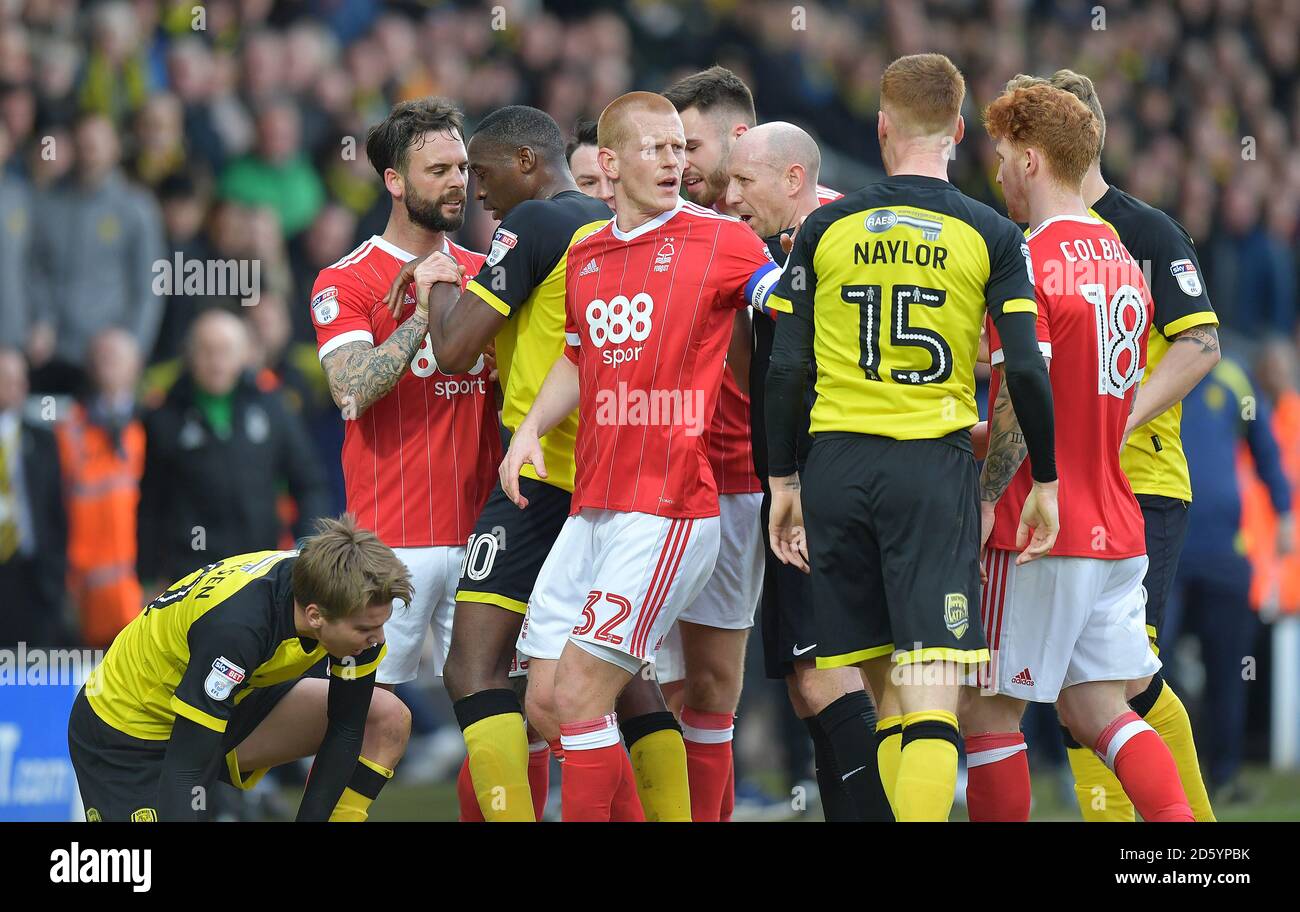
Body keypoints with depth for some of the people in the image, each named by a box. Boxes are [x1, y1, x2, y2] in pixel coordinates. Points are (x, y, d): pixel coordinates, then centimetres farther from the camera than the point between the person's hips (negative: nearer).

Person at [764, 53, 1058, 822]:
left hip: (838, 468, 3)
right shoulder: (990, 236, 0)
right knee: (933, 690, -9)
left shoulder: (825, 228, 5)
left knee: (885, 687, 13)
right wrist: (1045, 482, 8)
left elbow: (786, 369, 3)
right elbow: (1027, 371, -3)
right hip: (936, 468, -3)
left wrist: (783, 481, 12)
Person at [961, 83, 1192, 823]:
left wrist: (983, 500, -16)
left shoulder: (1028, 263, -13)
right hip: (1118, 528, 8)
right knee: (1097, 709, 10)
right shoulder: (1123, 261, 13)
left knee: (987, 709, 2)